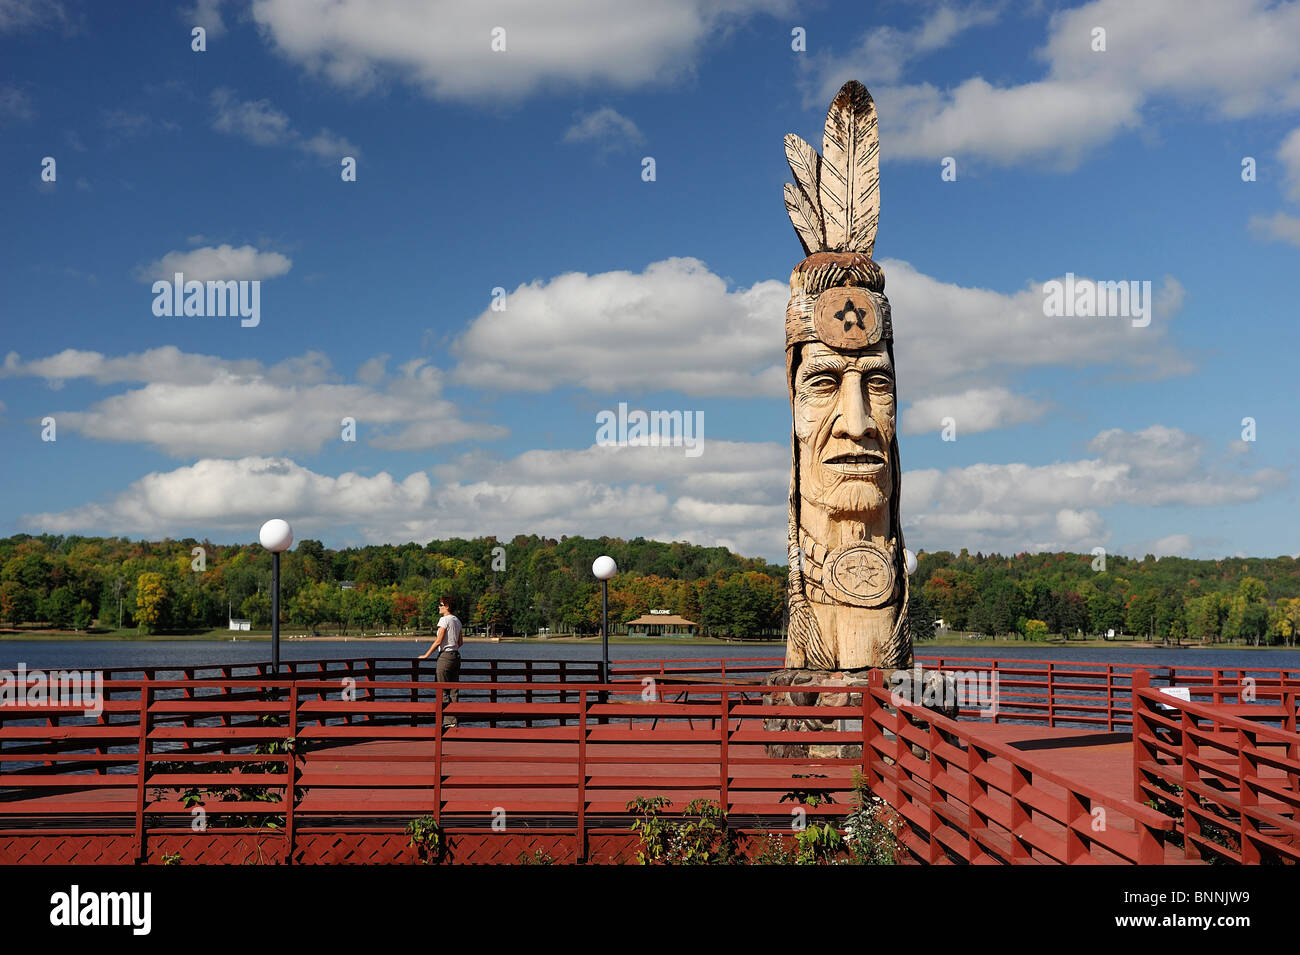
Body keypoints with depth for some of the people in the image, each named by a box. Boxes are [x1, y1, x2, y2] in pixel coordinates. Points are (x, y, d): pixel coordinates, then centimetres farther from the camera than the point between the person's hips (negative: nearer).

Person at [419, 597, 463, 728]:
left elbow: (438, 641, -14)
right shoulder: (457, 620, 13)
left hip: (445, 656, -8)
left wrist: (426, 655, -7)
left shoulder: (444, 620, -12)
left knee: (443, 691, -4)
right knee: (453, 690, 9)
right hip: (456, 656, 8)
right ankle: (453, 720, 10)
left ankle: (448, 721, -6)